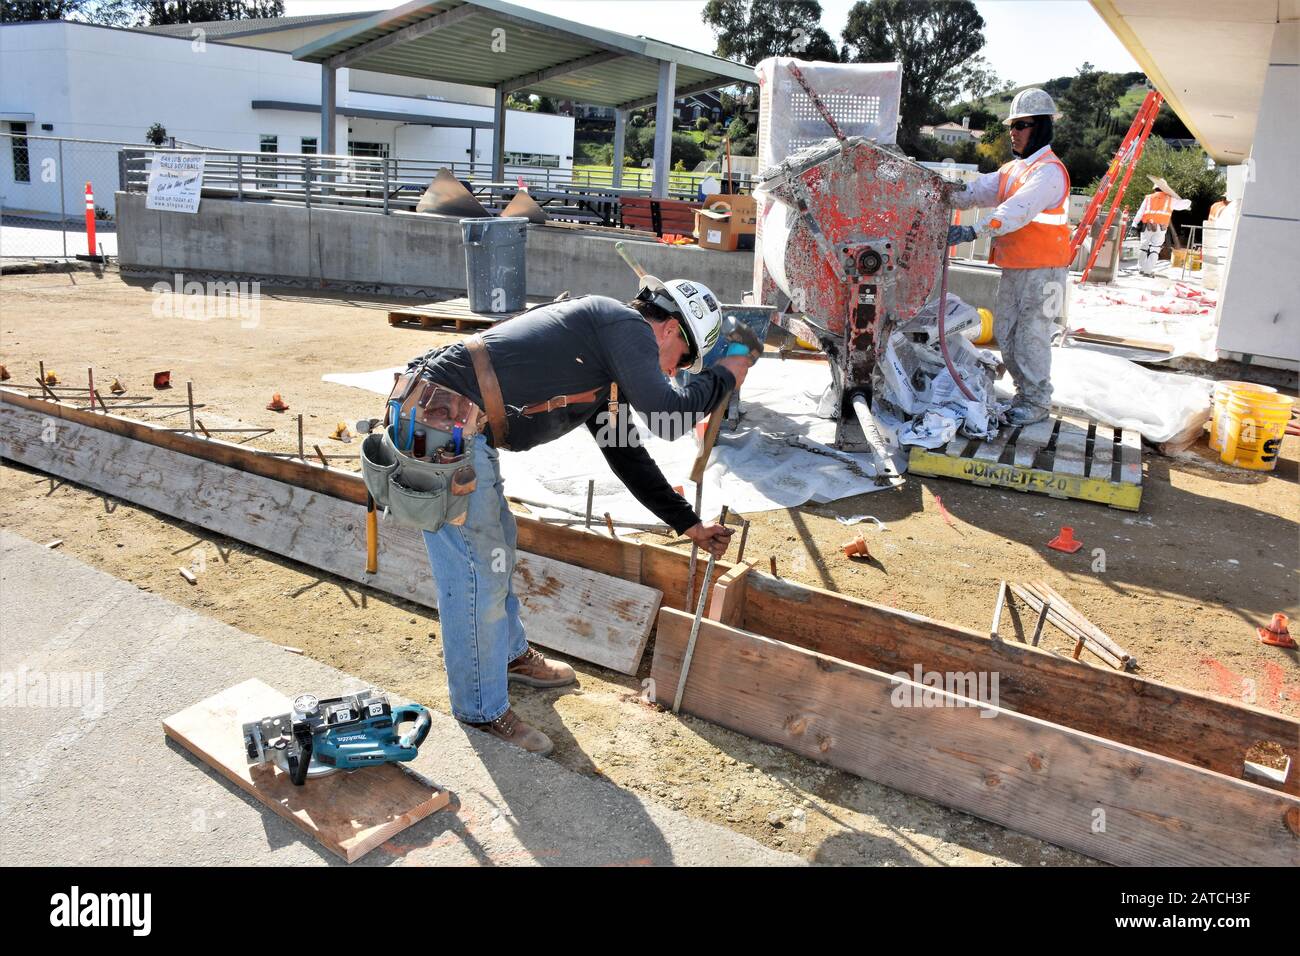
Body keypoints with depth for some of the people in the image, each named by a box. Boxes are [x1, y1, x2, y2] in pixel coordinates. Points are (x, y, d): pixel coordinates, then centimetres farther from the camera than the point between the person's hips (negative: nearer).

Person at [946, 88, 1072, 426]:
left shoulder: (1049, 170, -13)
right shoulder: (1012, 169, 17)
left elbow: (1017, 211, -26)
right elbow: (980, 190, 4)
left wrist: (973, 231, -35)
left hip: (1041, 268, -9)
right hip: (1013, 268, 9)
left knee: (1031, 336, -6)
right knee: (1005, 333, 12)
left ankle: (1037, 402, 6)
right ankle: (1025, 393, 25)